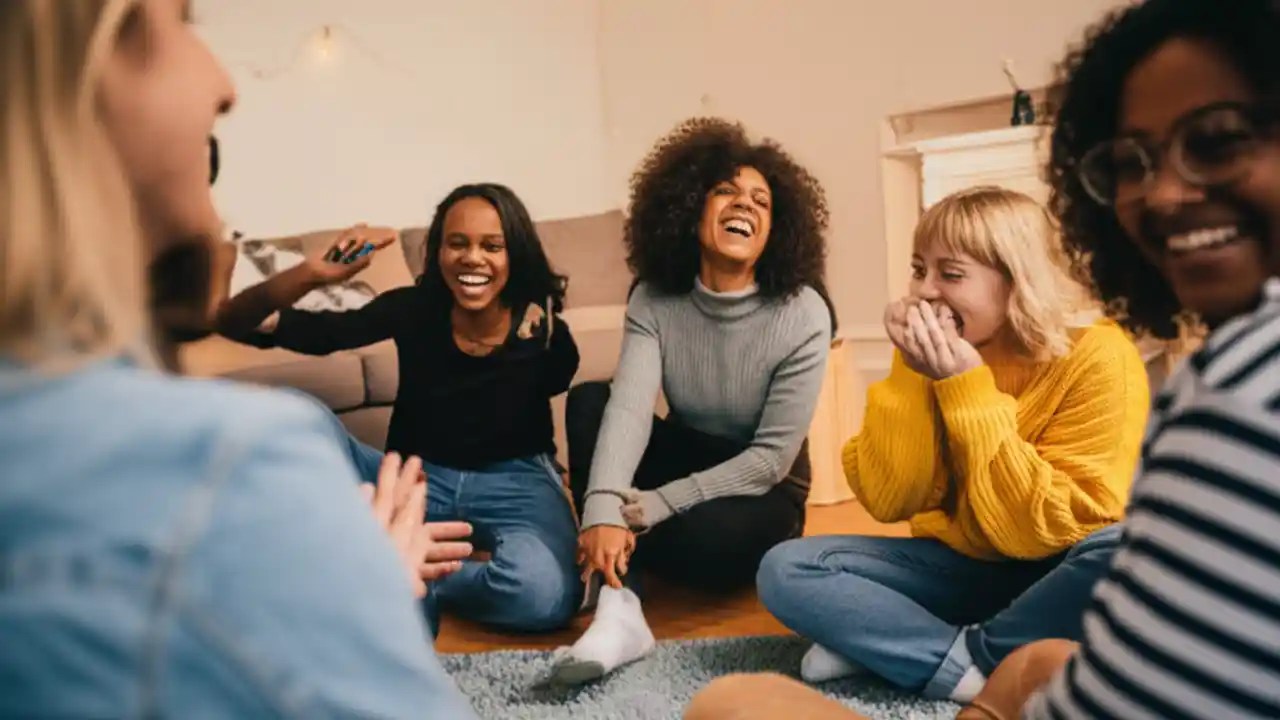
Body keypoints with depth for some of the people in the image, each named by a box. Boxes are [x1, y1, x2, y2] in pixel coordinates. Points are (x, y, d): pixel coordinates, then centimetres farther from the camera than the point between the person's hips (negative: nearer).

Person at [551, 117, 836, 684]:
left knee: (709, 537, -37)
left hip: (759, 491, -3)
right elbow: (629, 407, -24)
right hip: (685, 458, 4)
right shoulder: (654, 300, -10)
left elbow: (772, 457, -22)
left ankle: (619, 558, 0)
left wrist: (648, 509, -27)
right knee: (589, 399, -21)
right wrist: (602, 511, -43)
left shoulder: (802, 314, -21)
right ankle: (618, 608, -32)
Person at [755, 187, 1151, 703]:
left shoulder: (1096, 359, -18)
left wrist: (967, 389, -27)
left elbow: (1046, 530, -23)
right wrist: (909, 374, -20)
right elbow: (888, 501, -10)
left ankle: (898, 647, -21)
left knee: (1122, 552, -37)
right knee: (786, 570, -15)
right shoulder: (933, 355, -5)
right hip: (963, 568, 3)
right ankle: (974, 670, -21)